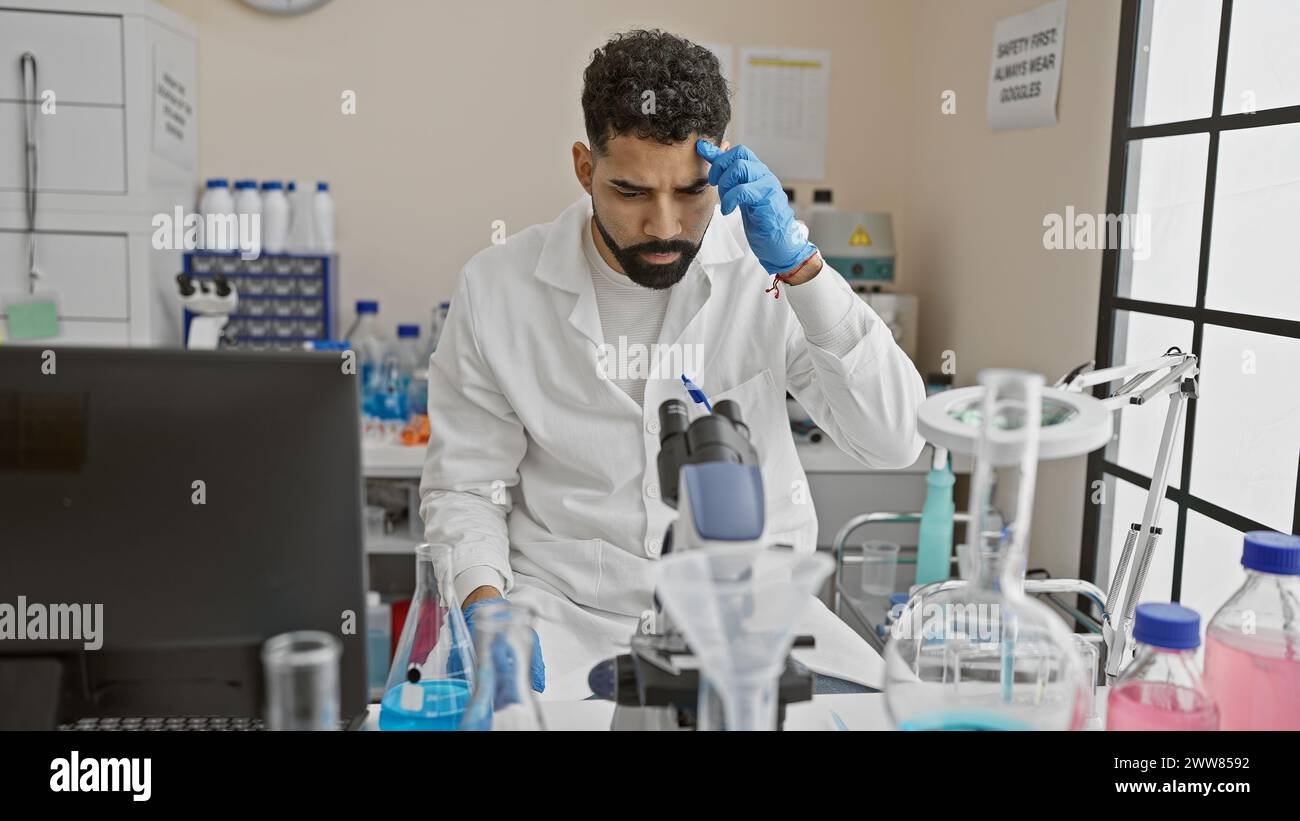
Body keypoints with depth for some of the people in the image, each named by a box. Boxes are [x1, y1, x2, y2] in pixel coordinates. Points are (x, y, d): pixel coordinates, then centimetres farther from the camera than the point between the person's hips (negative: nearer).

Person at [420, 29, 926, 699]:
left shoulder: (766, 271, -7)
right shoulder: (497, 289, -7)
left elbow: (895, 441, -16)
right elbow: (465, 486, 1)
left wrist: (798, 264, -24)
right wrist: (486, 605, -18)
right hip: (565, 606, 0)